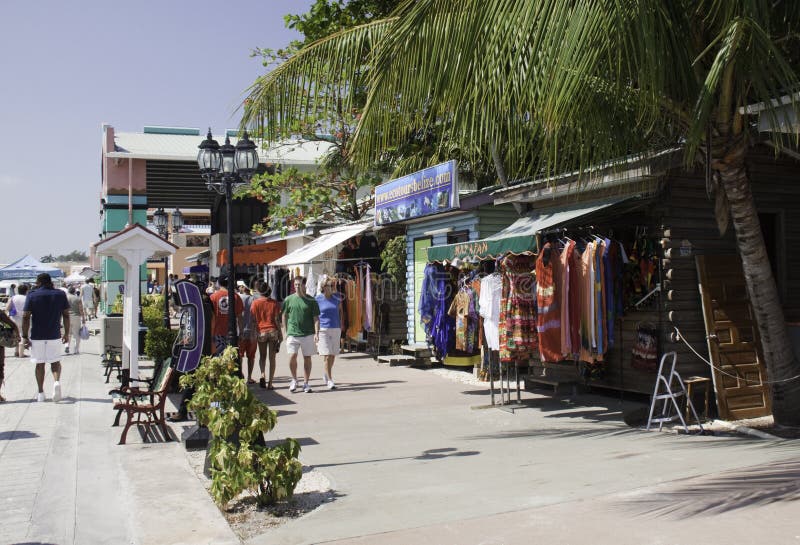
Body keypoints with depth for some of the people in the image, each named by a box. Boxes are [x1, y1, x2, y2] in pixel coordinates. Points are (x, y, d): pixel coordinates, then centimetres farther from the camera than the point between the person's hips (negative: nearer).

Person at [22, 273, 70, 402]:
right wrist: (66, 333, 9)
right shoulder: (60, 294, 2)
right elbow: (66, 315, 2)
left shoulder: (32, 295, -3)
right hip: (54, 335, 1)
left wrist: (25, 336, -3)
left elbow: (26, 317, -7)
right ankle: (57, 382, -14)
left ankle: (41, 393, 14)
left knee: (39, 364, 10)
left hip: (37, 336, -1)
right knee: (55, 361, 13)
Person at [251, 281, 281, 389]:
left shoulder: (255, 303, -2)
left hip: (261, 331, 0)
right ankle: (270, 383, 4)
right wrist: (280, 334, 3)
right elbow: (277, 319, -3)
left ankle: (263, 375, -10)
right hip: (273, 331, 0)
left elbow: (253, 320, -3)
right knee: (272, 358, 5)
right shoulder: (274, 303, -1)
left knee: (262, 356, 15)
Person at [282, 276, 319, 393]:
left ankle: (306, 383, 16)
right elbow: (284, 316, 14)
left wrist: (316, 333, -10)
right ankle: (294, 379, 14)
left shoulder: (311, 300, 2)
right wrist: (285, 332, 8)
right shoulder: (288, 299, 5)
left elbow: (316, 318, 1)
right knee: (292, 356, -10)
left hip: (308, 334, 0)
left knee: (307, 358, 5)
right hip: (292, 334, 0)